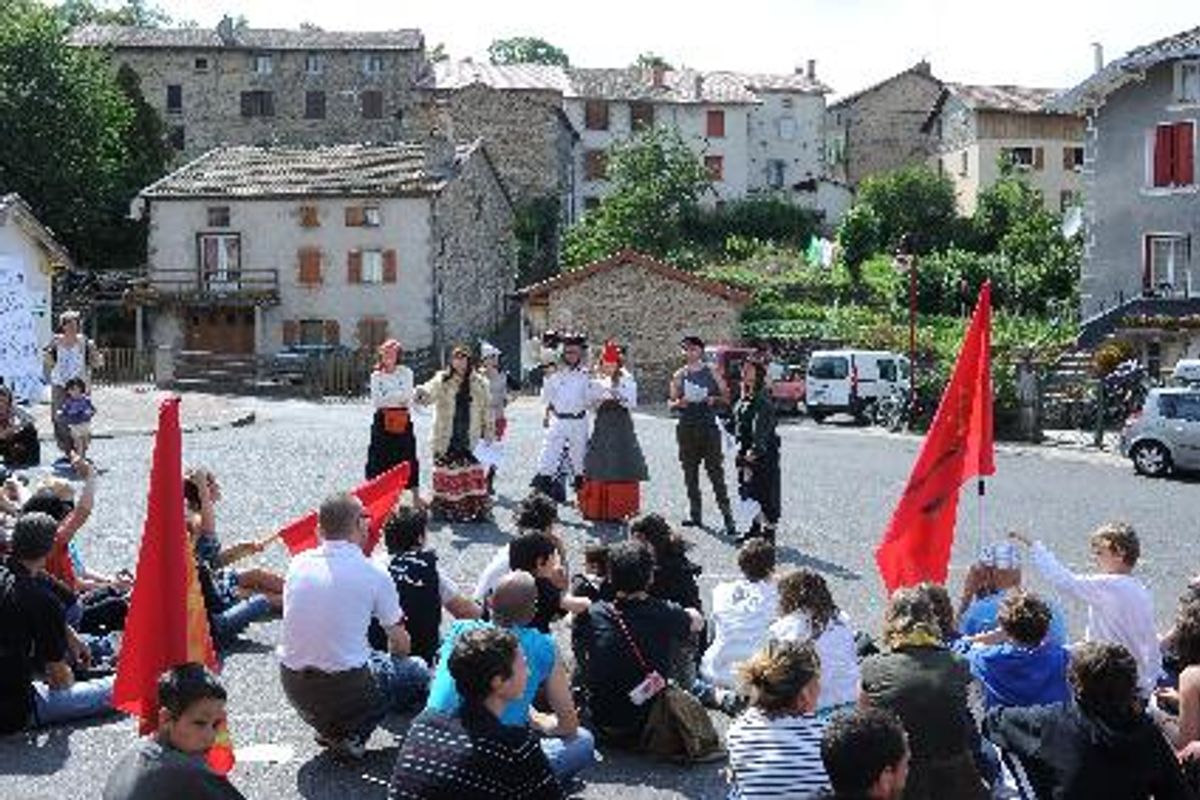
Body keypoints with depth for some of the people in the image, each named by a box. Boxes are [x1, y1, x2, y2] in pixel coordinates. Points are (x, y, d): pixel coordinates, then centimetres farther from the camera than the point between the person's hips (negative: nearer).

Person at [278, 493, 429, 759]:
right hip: (346, 689, -6)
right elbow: (400, 645, 2)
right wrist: (392, 661, 24)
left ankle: (328, 728, 16)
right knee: (419, 673, 16)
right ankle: (352, 734, 2)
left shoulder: (298, 564, 2)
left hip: (294, 688, 6)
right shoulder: (373, 573, -9)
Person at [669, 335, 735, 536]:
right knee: (690, 474, 6)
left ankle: (727, 517, -9)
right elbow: (671, 402, 12)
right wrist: (678, 403, -10)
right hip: (687, 427, 3)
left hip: (708, 427, -3)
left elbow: (726, 397, 6)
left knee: (716, 472, -8)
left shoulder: (712, 373, 3)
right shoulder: (679, 375, 10)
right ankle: (695, 515, 15)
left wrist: (714, 400, -14)